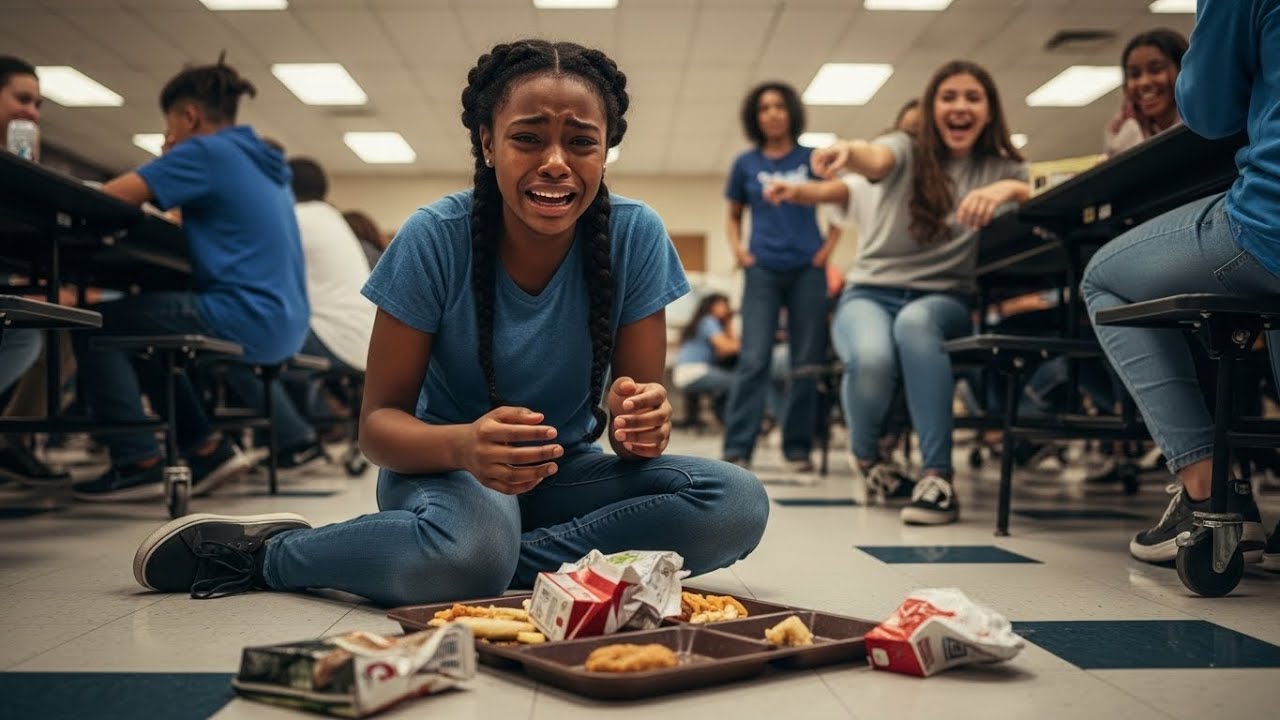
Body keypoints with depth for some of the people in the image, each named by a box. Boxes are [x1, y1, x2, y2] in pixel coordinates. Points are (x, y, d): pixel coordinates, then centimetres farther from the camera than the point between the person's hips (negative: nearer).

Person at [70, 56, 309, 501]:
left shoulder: (204, 151, -6)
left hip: (246, 318, -9)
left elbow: (110, 196, -10)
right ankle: (205, 448, 20)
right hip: (283, 325, 9)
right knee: (139, 333, 27)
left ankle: (139, 463, -5)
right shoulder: (262, 160, 21)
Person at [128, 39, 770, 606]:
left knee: (738, 503, -23)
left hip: (564, 472, 4)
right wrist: (463, 445, -37)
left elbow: (643, 405, -7)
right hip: (444, 466, -3)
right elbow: (378, 421, -15)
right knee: (473, 545, -40)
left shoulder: (636, 236, -12)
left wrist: (640, 420, -33)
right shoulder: (434, 239, -16)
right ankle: (269, 552, -10)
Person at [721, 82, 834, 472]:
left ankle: (798, 448, 11)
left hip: (807, 269, 1)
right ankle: (737, 449, -8)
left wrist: (830, 245, 0)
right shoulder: (746, 163, 9)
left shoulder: (812, 158, 7)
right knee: (754, 360, -9)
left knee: (807, 362, 2)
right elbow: (733, 215, 19)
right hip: (763, 271, 0)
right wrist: (737, 249, 2)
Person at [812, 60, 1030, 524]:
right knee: (871, 357, -35)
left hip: (944, 300, 1)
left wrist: (1010, 190, -32)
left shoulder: (1001, 168, 9)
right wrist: (849, 151, -47)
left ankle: (938, 476, -34)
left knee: (916, 322, -37)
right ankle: (865, 453, -1)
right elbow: (877, 160, -22)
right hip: (871, 293, 0)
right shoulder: (907, 152, 4)